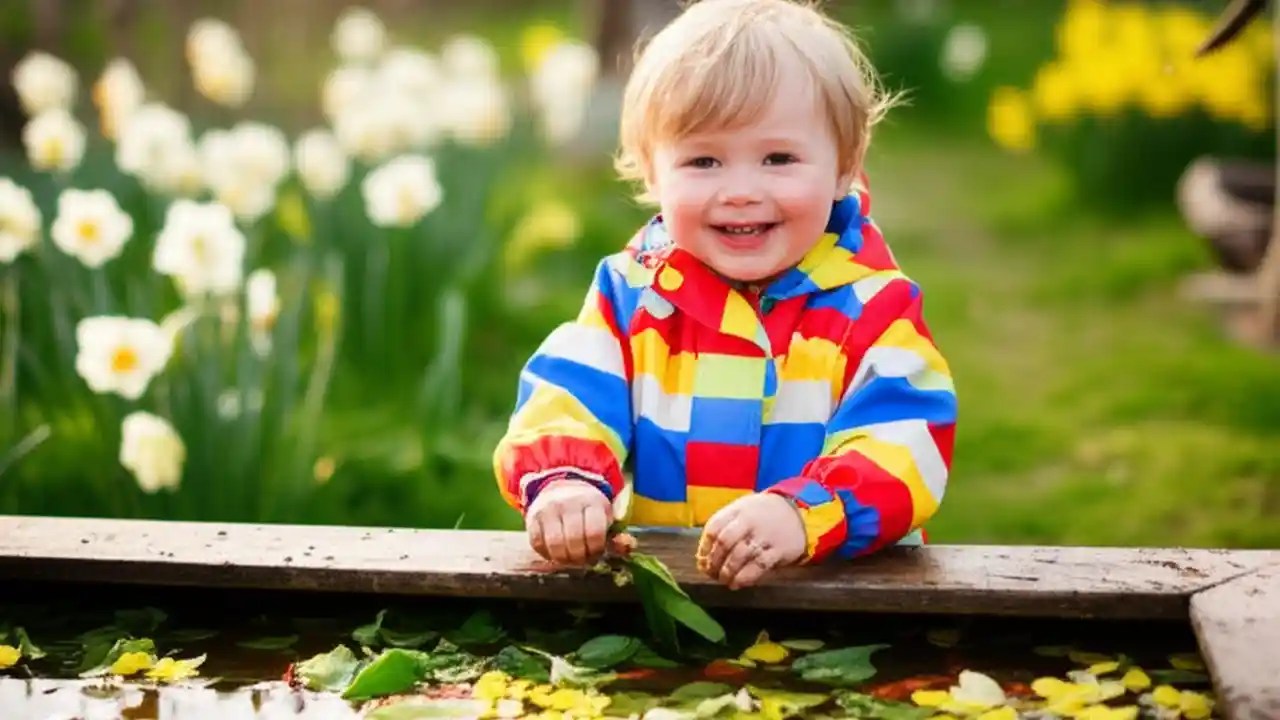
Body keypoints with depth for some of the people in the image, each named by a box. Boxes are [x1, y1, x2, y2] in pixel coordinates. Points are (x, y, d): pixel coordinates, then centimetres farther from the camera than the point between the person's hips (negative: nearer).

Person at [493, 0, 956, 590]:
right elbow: (565, 398, -5)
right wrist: (564, 482, -29)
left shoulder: (873, 303, -1)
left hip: (844, 584, 0)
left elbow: (903, 447, -14)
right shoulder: (631, 292, 7)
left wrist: (800, 515, -34)